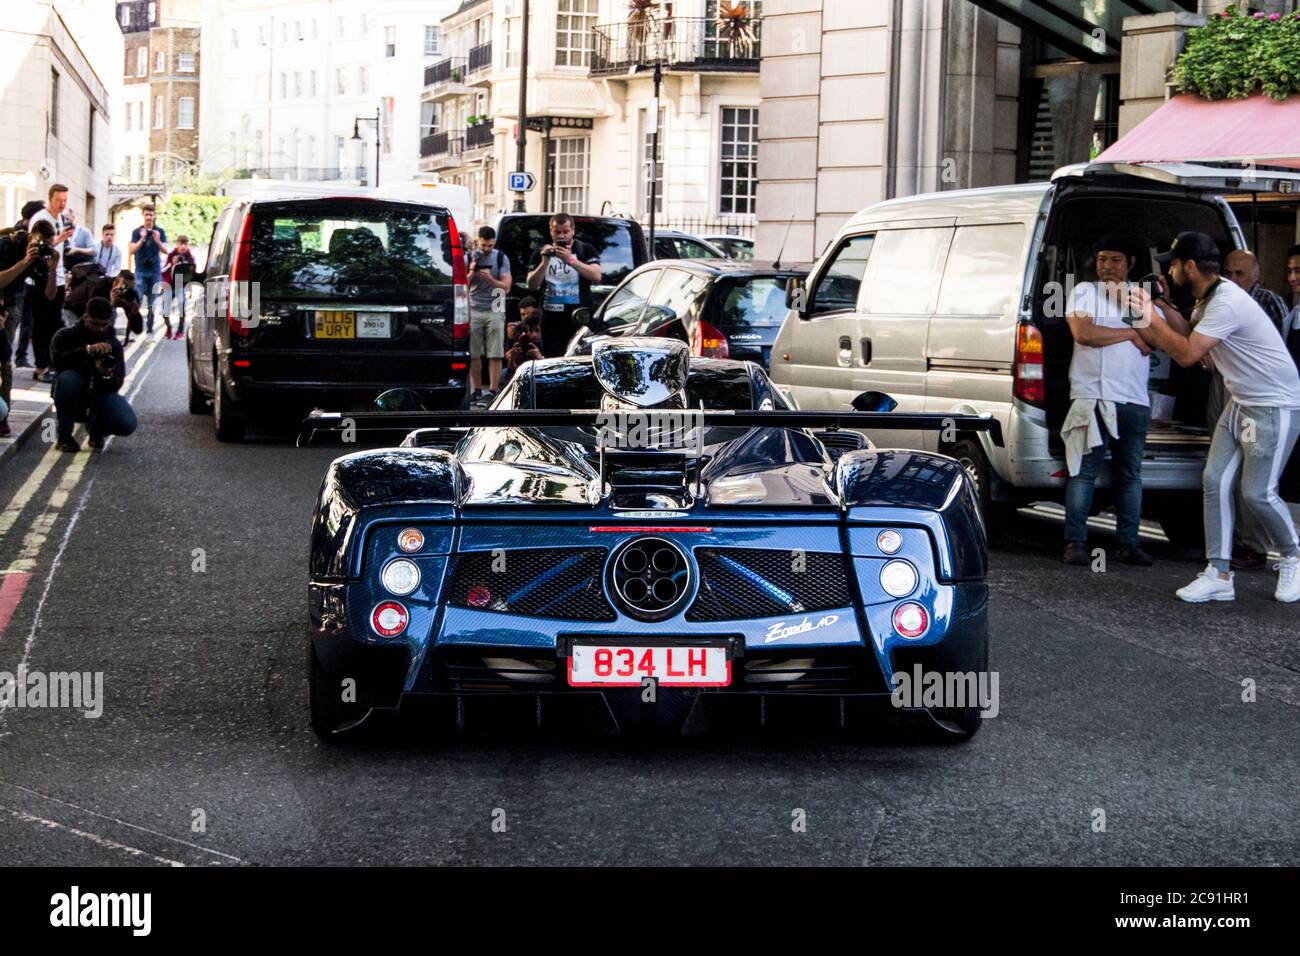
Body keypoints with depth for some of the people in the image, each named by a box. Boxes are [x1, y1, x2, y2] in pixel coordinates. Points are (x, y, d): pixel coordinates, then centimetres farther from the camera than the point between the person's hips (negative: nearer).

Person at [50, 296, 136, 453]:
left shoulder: (113, 344, -1)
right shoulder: (66, 336, -6)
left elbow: (116, 385, -13)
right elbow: (57, 360, -29)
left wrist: (106, 375, -37)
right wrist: (88, 350, -40)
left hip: (100, 397, 2)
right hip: (73, 400, -2)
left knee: (127, 424, -26)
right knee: (67, 378, -35)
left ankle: (96, 429, 12)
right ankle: (64, 436, -18)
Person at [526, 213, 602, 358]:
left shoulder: (585, 250, 7)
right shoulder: (541, 254, 13)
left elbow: (596, 276, -9)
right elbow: (532, 285, 4)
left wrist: (571, 260, -20)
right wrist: (545, 262, -11)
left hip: (579, 318, -2)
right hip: (551, 320, 3)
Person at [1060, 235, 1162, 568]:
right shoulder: (1084, 291, 7)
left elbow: (1146, 344, 0)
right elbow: (1083, 333, -9)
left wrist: (1126, 302, -5)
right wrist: (1130, 332, -2)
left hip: (1134, 400, 3)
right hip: (1091, 397, -3)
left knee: (1130, 474, 7)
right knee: (1084, 471, -6)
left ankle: (1129, 544, 12)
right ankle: (1075, 543, -5)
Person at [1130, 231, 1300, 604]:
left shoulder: (1226, 303, -25)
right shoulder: (1207, 300, 7)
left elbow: (1187, 354, -24)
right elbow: (1188, 333, 21)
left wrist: (1151, 317, -15)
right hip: (1241, 402, 10)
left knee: (1257, 493, -8)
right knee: (1215, 481, 0)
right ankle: (1219, 576, 0)